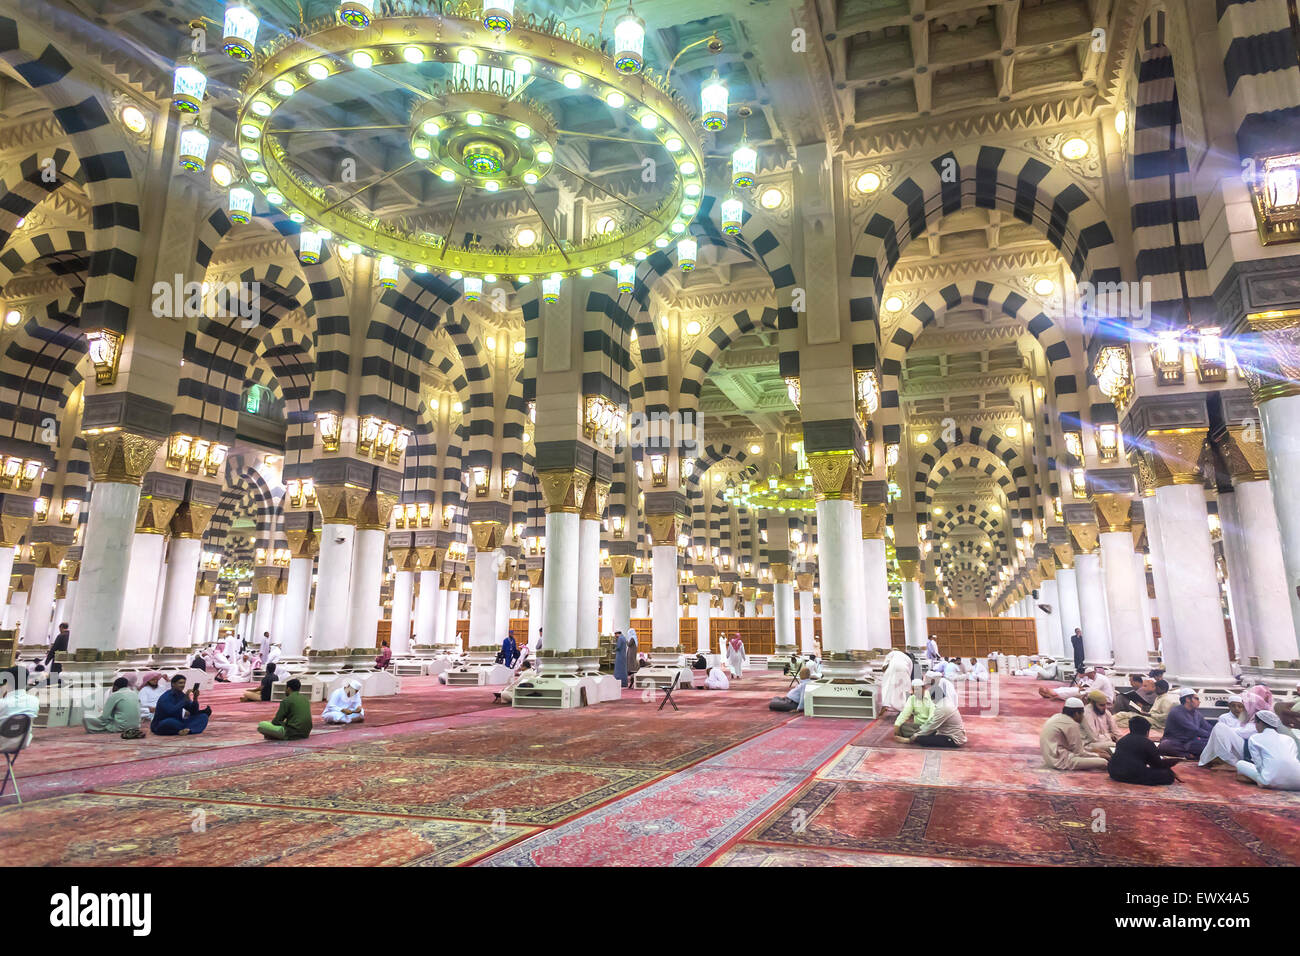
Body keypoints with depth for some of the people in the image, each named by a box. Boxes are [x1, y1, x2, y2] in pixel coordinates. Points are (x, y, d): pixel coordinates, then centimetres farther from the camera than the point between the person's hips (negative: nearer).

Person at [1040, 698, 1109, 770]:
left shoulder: (1057, 717, 12)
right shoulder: (1072, 724, -14)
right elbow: (1079, 752, -11)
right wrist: (1098, 755, 2)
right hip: (1061, 761, -10)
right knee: (1103, 762, -17)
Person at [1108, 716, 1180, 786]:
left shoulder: (1121, 740, 20)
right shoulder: (1147, 743, 1)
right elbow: (1157, 764, 8)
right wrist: (1173, 760, 28)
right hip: (1134, 775, -7)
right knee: (1169, 774, 0)